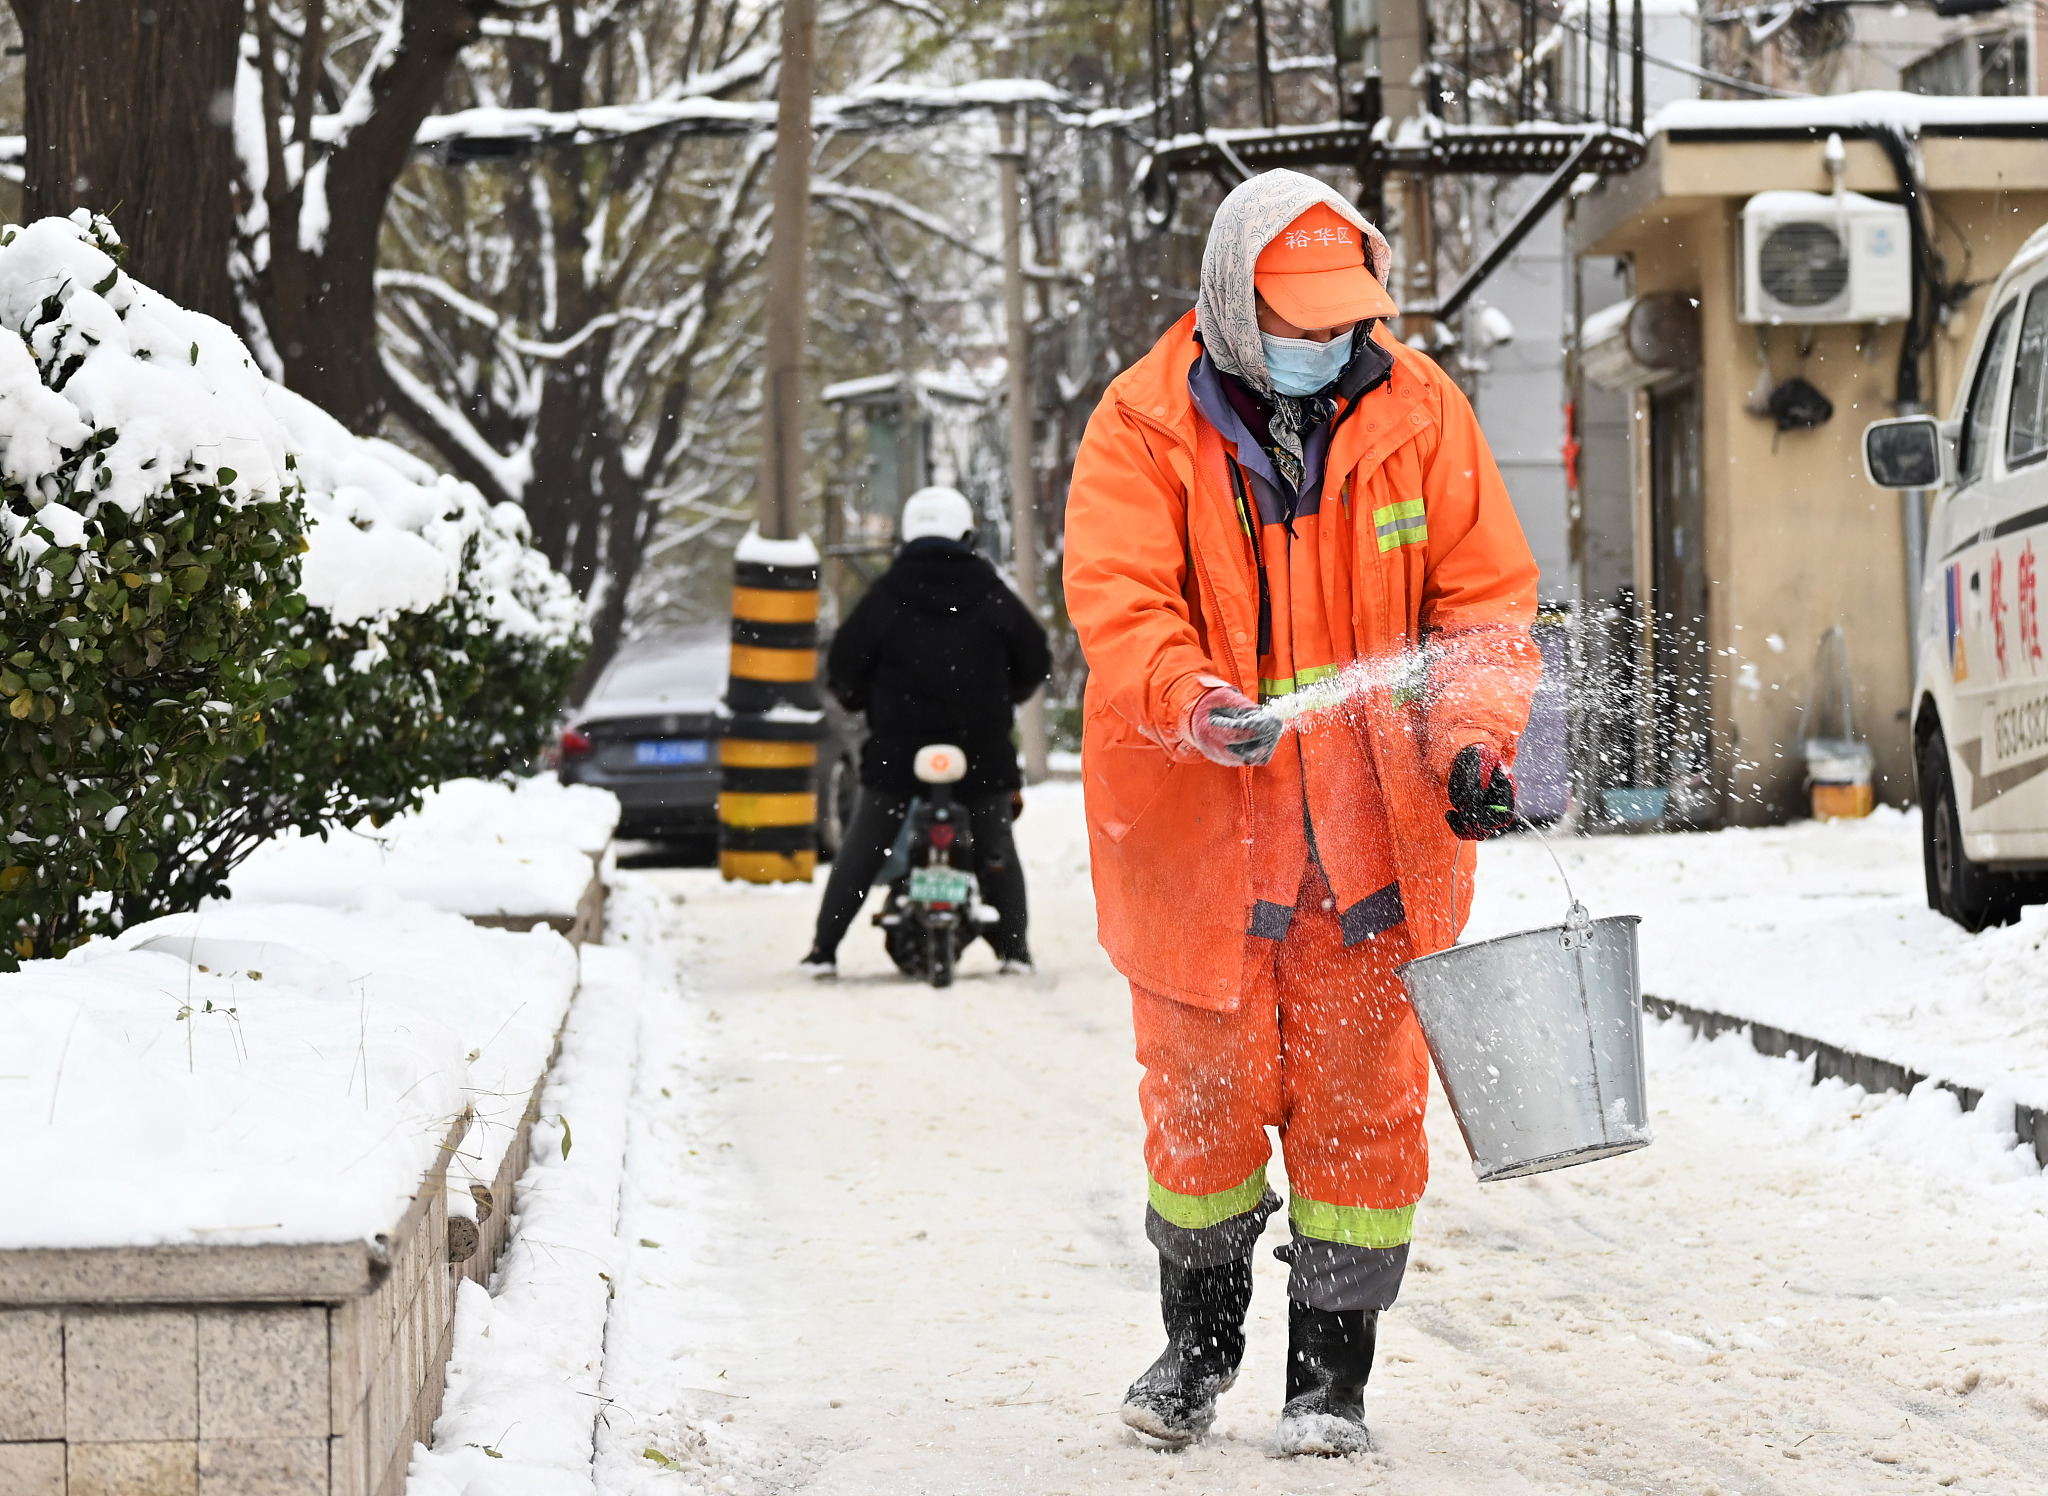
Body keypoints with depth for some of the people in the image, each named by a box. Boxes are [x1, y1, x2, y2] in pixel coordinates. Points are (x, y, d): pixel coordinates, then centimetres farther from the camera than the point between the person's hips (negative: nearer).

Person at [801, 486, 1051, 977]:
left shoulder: (885, 595, -3)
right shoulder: (993, 595, 0)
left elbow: (843, 666, -1)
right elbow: (1036, 661, 7)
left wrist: (864, 702, 21)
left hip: (897, 751, -1)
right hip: (982, 750, 1)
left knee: (861, 850, 9)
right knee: (994, 846, 16)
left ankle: (824, 947, 6)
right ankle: (1013, 946, 13)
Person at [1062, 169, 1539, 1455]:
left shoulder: (1417, 410, 0)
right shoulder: (1146, 427, -6)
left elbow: (1484, 589, 3)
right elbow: (1116, 596, -16)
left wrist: (1474, 738, -12)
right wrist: (1191, 702, -35)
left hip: (1370, 828, 1)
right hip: (1197, 826, -1)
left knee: (1360, 1104, 2)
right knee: (1206, 1095, 9)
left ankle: (1332, 1373, 15)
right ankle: (1201, 1342, 32)